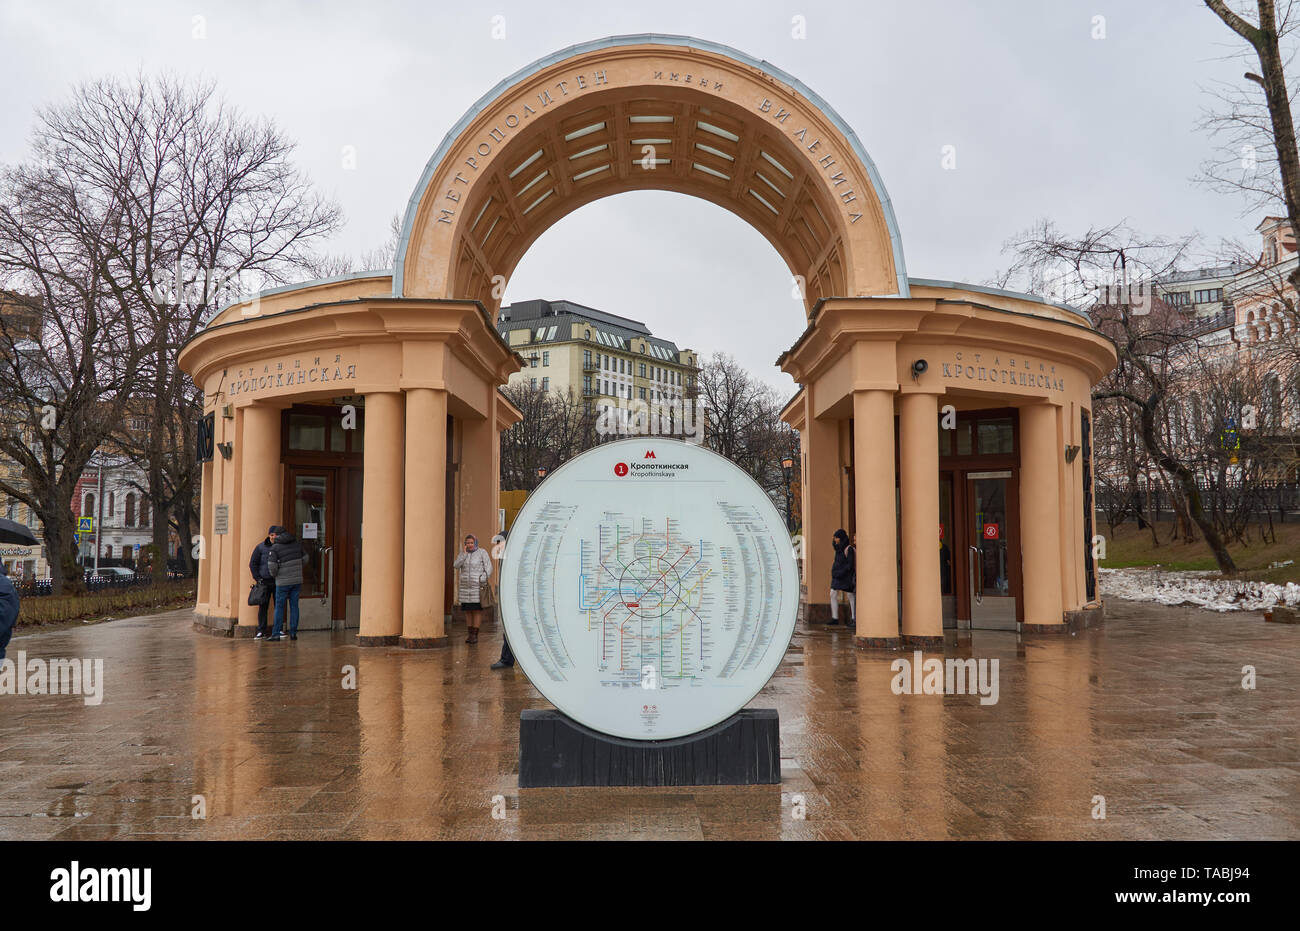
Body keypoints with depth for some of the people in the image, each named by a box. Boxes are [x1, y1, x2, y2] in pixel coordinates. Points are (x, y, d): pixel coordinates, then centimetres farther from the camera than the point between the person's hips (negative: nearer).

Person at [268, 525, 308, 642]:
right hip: (297, 580, 4)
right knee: (294, 606, 8)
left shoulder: (275, 547, -8)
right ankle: (293, 633, 8)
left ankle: (276, 634, 0)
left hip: (283, 581, -4)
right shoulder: (296, 543, 6)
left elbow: (272, 565, -15)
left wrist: (274, 575, 4)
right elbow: (305, 558, 15)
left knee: (279, 607, 2)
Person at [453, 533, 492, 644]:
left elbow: (488, 568, -5)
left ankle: (475, 635, 0)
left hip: (477, 586, -4)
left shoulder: (482, 552, -4)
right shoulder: (462, 553, 7)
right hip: (465, 586, 4)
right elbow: (456, 565, -6)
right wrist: (464, 554, -13)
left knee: (477, 610, -3)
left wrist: (484, 582, -13)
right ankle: (470, 634, 13)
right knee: (467, 610, 6)